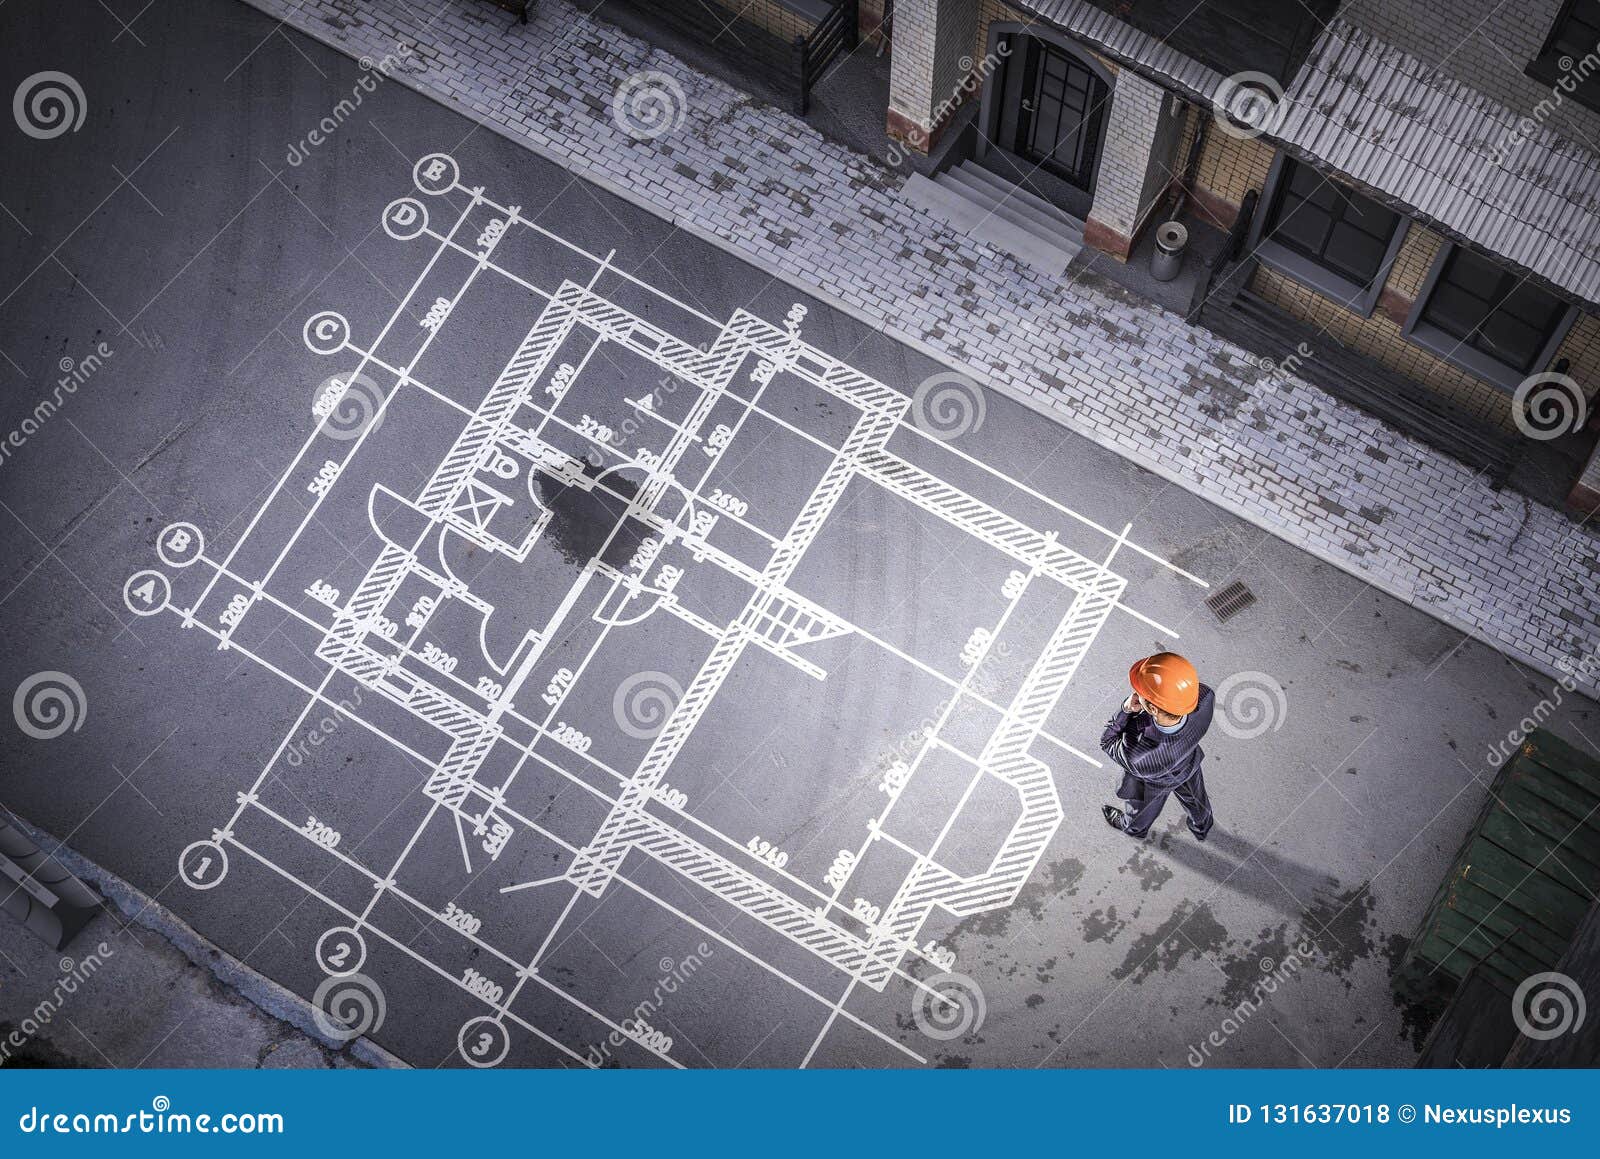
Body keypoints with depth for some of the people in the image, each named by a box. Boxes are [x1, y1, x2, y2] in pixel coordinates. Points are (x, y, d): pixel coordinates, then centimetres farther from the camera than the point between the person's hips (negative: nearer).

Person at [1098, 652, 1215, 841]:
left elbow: (1108, 742, -26)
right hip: (1190, 764, 3)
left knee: (1142, 808, 34)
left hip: (1155, 782, -3)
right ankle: (1201, 825, 69)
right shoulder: (1205, 697, -42)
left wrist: (1126, 709, -36)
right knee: (1193, 798, 37)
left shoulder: (1136, 757, -50)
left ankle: (1134, 828, 68)